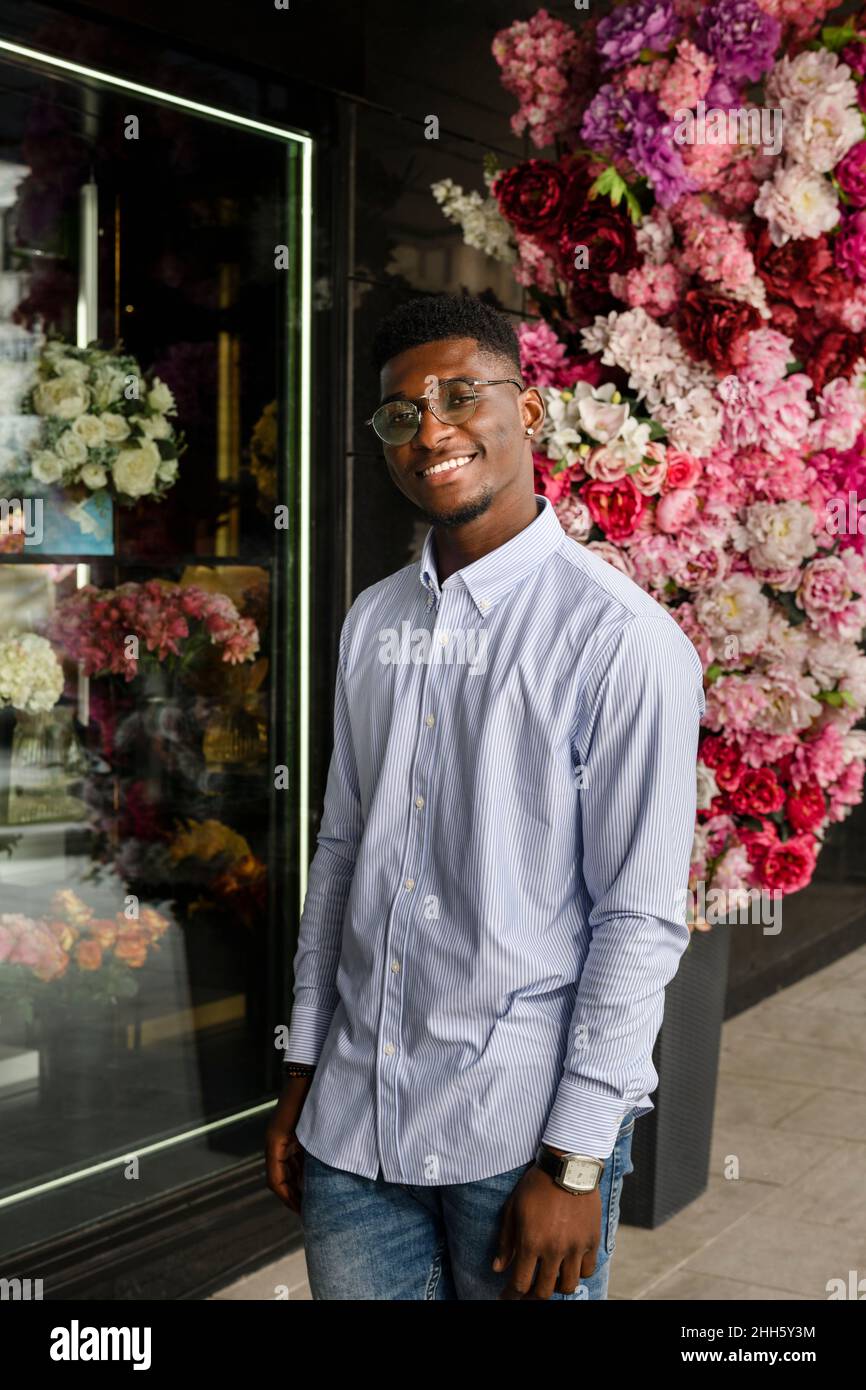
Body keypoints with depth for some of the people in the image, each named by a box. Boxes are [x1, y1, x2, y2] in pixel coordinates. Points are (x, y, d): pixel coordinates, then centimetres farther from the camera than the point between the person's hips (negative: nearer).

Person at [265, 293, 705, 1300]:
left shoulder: (622, 638, -12)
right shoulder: (371, 623, 8)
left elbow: (642, 919, -13)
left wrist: (574, 1162, -13)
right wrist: (300, 1074, 12)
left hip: (520, 1137, -5)